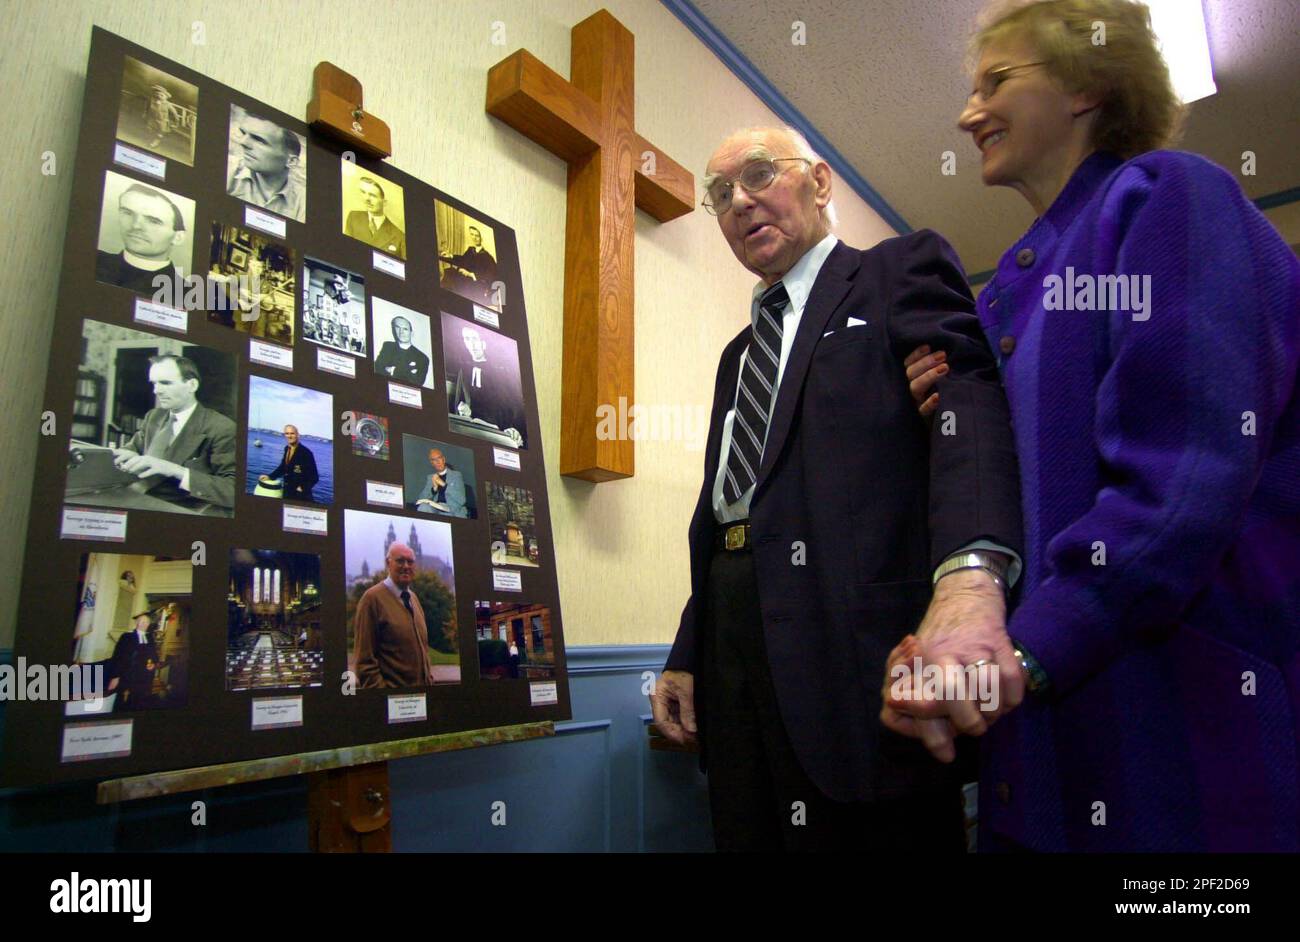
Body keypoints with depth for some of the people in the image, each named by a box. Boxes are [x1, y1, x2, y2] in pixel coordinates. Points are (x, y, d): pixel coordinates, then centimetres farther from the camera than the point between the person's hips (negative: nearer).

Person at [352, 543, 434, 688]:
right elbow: (364, 657, -14)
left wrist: (429, 677, 10)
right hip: (390, 694, -7)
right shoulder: (372, 598, -11)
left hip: (422, 687, 7)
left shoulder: (414, 597, 12)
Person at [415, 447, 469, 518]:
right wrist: (434, 488, -8)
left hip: (453, 511, -3)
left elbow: (461, 500, -4)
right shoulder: (430, 478, 19)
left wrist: (443, 485, -11)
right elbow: (421, 499, 9)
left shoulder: (457, 475, 9)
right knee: (423, 506, -30)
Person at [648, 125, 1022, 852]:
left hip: (859, 650, -6)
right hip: (736, 661, 7)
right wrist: (686, 657, 18)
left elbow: (969, 402, -15)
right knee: (750, 834, 12)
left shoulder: (903, 271, 4)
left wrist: (969, 575, -33)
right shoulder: (739, 354, 24)